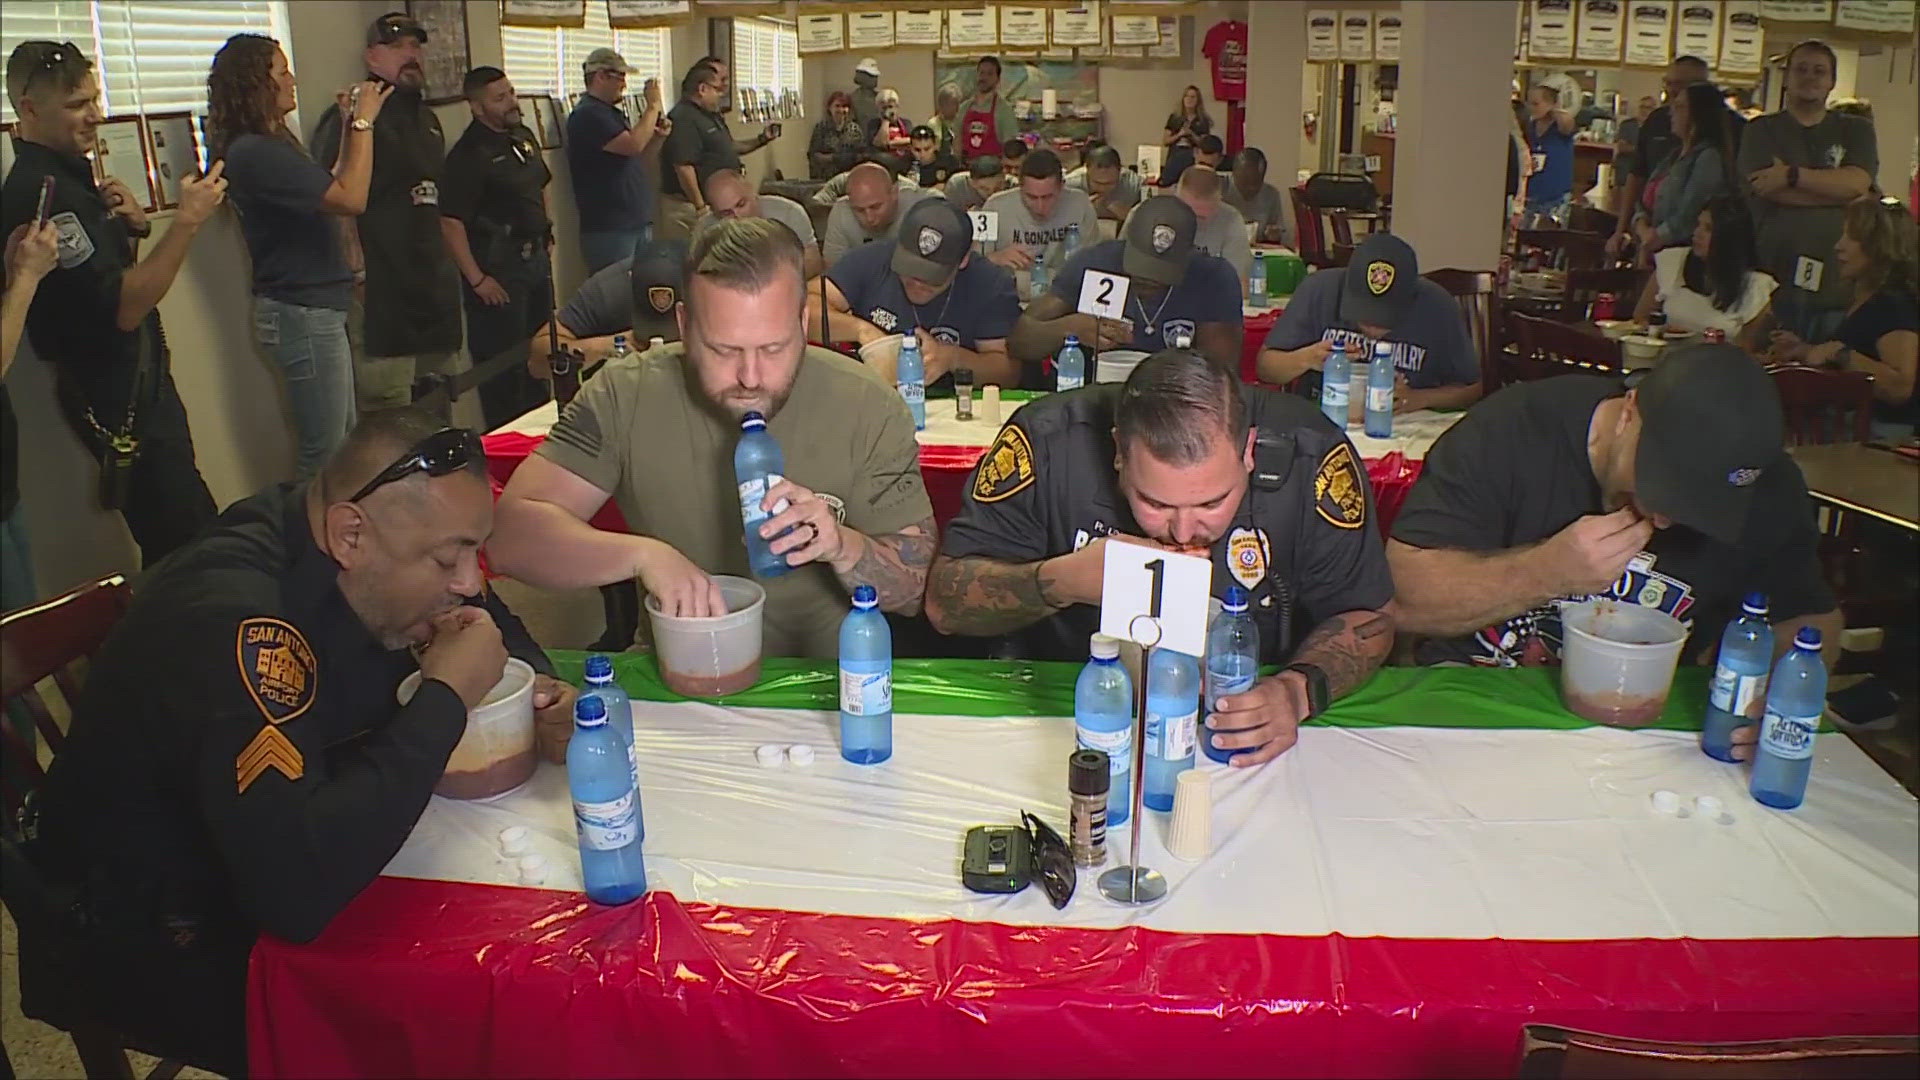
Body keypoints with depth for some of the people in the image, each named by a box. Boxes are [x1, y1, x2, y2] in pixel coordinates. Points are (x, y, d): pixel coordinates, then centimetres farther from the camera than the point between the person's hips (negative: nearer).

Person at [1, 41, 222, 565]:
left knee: (184, 531, 11)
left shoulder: (66, 172, 12)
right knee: (186, 544, -8)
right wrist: (187, 221, -26)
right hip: (117, 398, -10)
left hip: (139, 379, 10)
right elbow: (123, 308, -26)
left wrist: (128, 221, 1)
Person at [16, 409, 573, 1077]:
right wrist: (446, 695, -33)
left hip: (267, 869, 8)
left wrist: (538, 691, -14)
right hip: (148, 943, -7)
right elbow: (296, 892, -43)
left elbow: (487, 616, 9)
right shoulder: (231, 621, -33)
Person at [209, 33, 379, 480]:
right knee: (323, 453, -4)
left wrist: (352, 126, 15)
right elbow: (351, 199, -23)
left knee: (343, 443, 17)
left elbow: (329, 188, 17)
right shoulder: (254, 153, -18)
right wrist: (363, 122, -14)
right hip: (303, 314, -11)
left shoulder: (268, 144, 13)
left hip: (315, 309, 11)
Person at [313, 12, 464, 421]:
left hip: (434, 288, 9)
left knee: (438, 414, 16)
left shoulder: (426, 118, 20)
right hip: (382, 292, -9)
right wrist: (356, 270, -21)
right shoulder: (352, 117, -8)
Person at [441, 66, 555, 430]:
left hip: (535, 258, 9)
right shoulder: (469, 154, -18)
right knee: (502, 359, -1)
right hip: (497, 267, -9)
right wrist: (477, 280, -21)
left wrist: (546, 235, 16)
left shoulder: (524, 137, 8)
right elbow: (451, 222, -21)